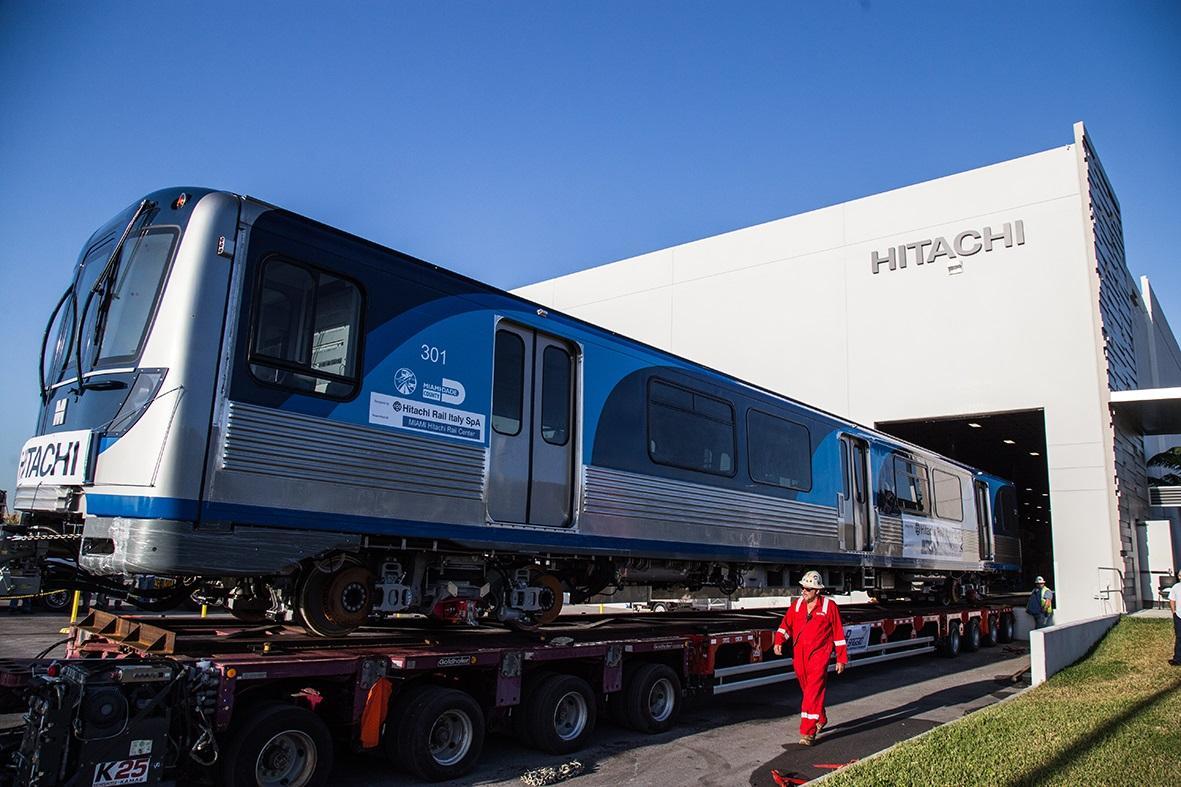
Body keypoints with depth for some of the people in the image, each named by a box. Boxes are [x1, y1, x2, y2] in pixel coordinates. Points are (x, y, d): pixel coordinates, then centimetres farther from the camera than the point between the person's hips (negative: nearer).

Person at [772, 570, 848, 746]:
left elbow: (838, 633, 0)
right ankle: (821, 719, 41)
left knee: (813, 694, -11)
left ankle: (808, 733, -10)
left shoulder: (829, 606, -5)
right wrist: (779, 641, -13)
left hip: (818, 656, -5)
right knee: (808, 692, 18)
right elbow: (786, 625, 5)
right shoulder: (797, 605, 6)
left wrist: (841, 658, 1)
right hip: (799, 657, 5)